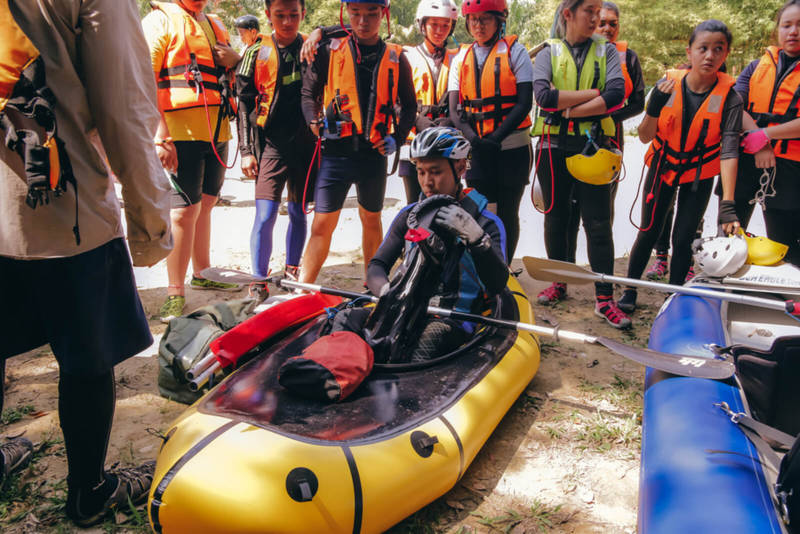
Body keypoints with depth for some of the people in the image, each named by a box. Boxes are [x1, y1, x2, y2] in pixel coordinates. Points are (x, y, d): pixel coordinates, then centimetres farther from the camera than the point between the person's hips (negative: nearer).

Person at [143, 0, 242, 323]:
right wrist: (161, 136, -20)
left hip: (217, 133, 7)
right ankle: (175, 295, -1)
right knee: (185, 210, -9)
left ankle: (202, 273, 31)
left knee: (205, 203, 16)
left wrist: (234, 61, 5)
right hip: (181, 133, -7)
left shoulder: (215, 26, 19)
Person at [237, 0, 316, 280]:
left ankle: (291, 273, 26)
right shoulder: (257, 52, 3)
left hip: (305, 143, 2)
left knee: (298, 213, 10)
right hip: (271, 144, -2)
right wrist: (246, 150, -2)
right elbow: (244, 103, 4)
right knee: (265, 215, -10)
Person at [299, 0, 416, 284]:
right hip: (337, 152, -2)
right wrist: (315, 120, -6)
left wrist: (397, 137, 2)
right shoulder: (330, 51, 2)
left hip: (374, 154, 2)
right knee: (322, 225, -6)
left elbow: (409, 105, 14)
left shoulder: (396, 58, 5)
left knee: (371, 220, 17)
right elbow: (308, 92, 10)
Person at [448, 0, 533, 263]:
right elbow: (455, 110, 3)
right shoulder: (461, 58, 10)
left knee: (507, 214, 3)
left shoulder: (514, 50, 1)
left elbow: (524, 103, -7)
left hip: (512, 147, -2)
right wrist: (475, 140, -15)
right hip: (477, 150, 3)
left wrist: (496, 138, -17)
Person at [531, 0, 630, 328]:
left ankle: (604, 299, 3)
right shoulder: (548, 52, 6)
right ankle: (559, 283, 27)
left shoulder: (606, 51, 8)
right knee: (556, 217, 10)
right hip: (554, 146, 1)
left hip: (593, 146, 0)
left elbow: (616, 95, -10)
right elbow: (544, 96, -13)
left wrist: (569, 108, -14)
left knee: (598, 223, -2)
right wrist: (593, 93, -12)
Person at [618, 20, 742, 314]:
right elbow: (645, 136, -11)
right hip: (662, 167, 1)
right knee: (648, 232, 5)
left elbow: (729, 150, -24)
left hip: (699, 175, -1)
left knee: (683, 239, 1)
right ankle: (629, 289, 24)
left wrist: (727, 205, -34)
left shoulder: (729, 96, -17)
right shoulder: (668, 84, -14)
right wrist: (655, 106, -31)